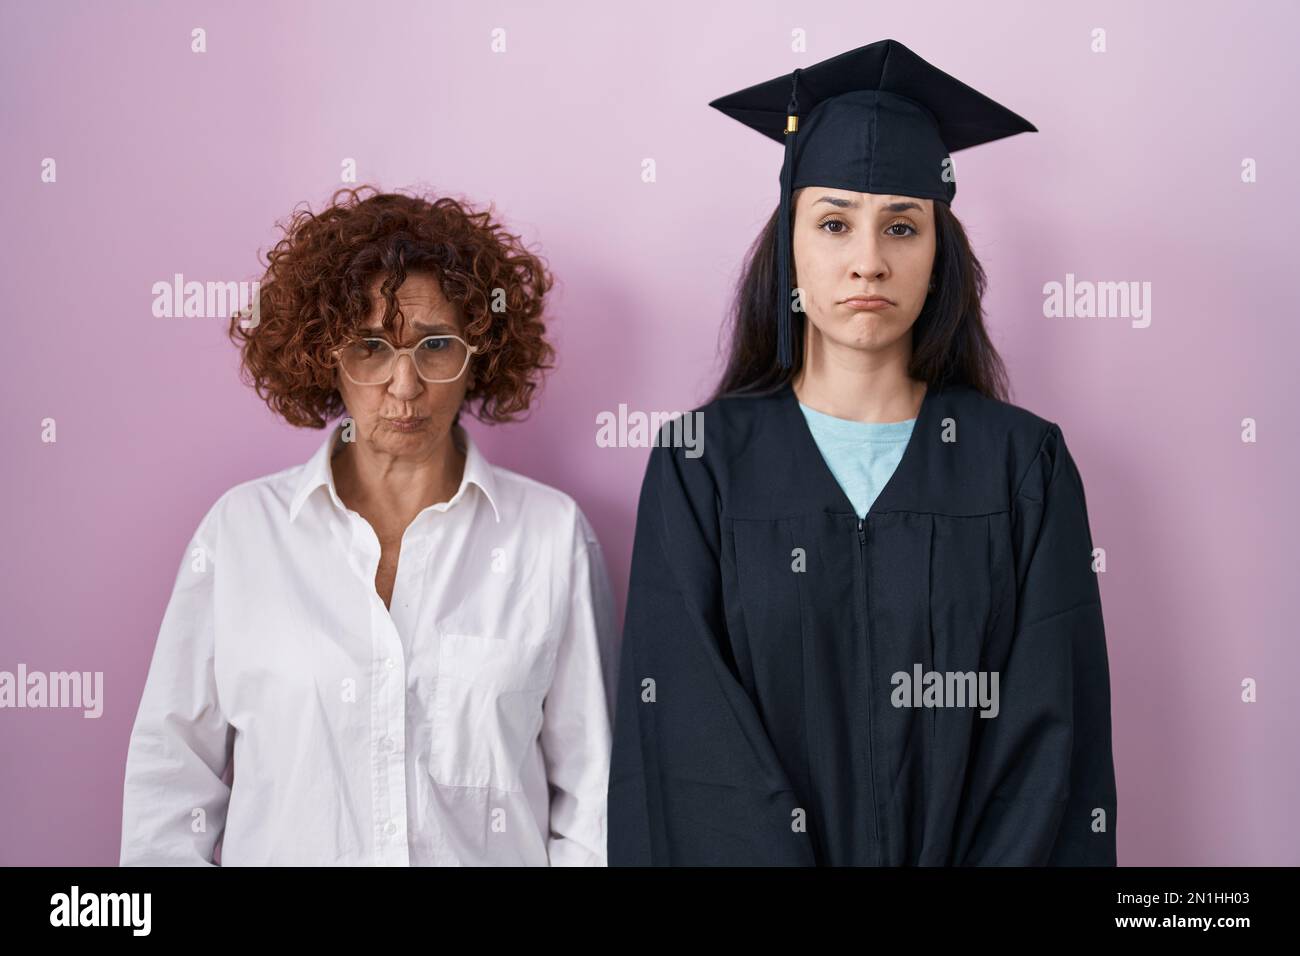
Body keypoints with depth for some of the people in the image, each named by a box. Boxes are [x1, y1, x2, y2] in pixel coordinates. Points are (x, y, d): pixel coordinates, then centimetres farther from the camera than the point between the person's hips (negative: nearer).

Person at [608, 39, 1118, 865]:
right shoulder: (703, 464, -7)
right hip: (753, 849, 0)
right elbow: (691, 736, -12)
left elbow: (1050, 735, -9)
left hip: (969, 849, 1)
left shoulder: (1026, 463, -5)